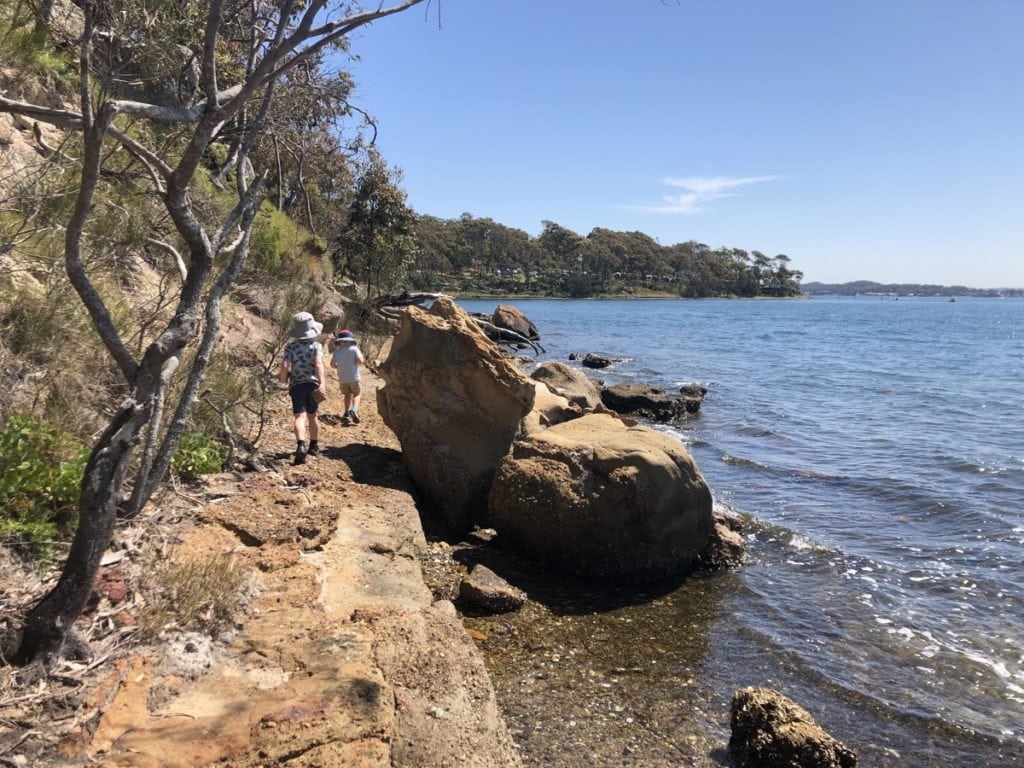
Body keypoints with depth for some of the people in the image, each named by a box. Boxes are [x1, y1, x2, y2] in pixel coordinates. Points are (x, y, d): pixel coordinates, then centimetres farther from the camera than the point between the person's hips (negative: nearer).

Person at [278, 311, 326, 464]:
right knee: (312, 416, 18)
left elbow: (285, 366, -9)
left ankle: (301, 445, -33)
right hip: (313, 384, 1)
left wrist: (283, 379, 12)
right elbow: (318, 363, -16)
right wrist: (322, 383, -27)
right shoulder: (316, 345, 0)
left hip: (296, 385, -1)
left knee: (300, 417, -11)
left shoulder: (290, 347, 2)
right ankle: (314, 445, 33)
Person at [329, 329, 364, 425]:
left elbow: (332, 364, -2)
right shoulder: (354, 349, -7)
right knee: (356, 394, 13)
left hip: (342, 378, 3)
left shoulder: (337, 351, 2)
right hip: (353, 377, -3)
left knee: (348, 395, 20)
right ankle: (354, 409, -15)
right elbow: (360, 361, -16)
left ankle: (347, 414, 7)